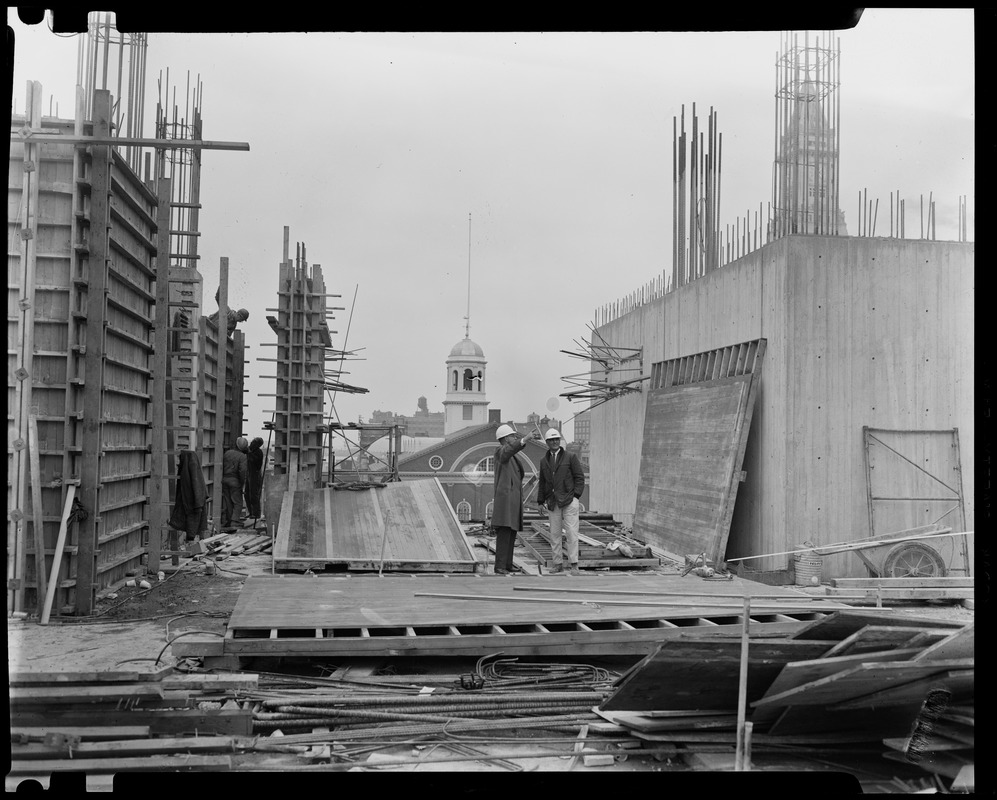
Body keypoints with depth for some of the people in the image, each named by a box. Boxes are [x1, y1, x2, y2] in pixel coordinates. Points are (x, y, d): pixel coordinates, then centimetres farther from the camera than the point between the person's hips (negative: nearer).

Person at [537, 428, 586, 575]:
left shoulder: (570, 457, 3)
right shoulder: (544, 461, 14)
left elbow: (580, 477, 2)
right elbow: (542, 483, 19)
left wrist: (575, 495, -8)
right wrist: (541, 501, 12)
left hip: (569, 501, -4)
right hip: (552, 502, 4)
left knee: (571, 532, -8)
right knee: (554, 533, 3)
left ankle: (573, 564, -5)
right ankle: (558, 563, 10)